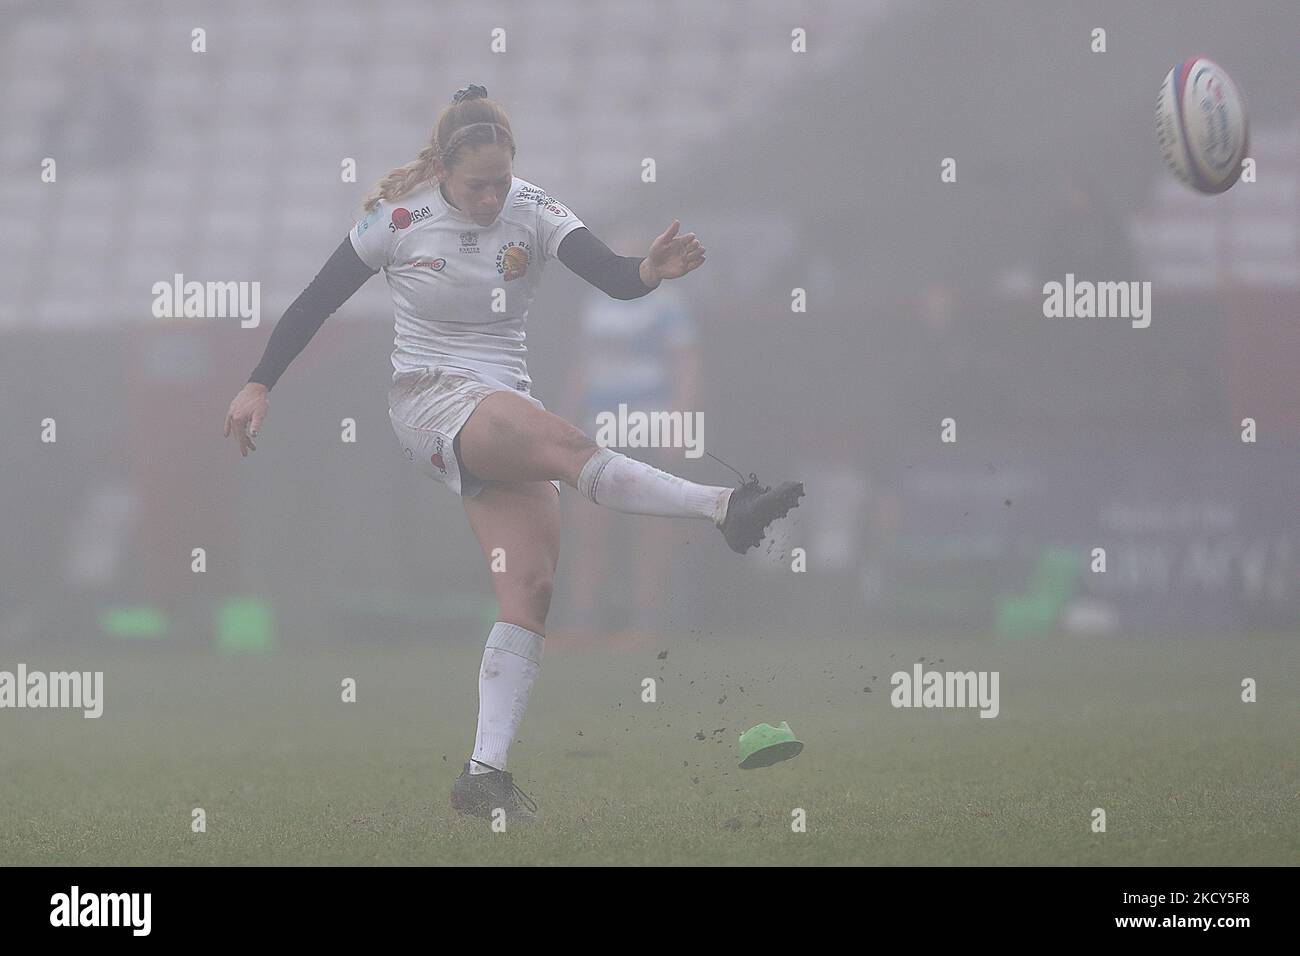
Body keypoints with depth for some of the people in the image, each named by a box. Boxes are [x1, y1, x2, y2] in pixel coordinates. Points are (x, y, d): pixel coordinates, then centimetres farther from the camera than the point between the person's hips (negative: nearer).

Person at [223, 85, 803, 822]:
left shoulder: (533, 213, -2)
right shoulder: (399, 218, -6)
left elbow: (611, 277, -16)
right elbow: (317, 301, 3)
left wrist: (652, 270, -39)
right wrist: (260, 385, 1)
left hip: (507, 414, 4)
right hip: (429, 398, -4)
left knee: (532, 585, -12)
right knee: (569, 445, -33)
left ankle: (486, 772, -14)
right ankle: (723, 508, -41)